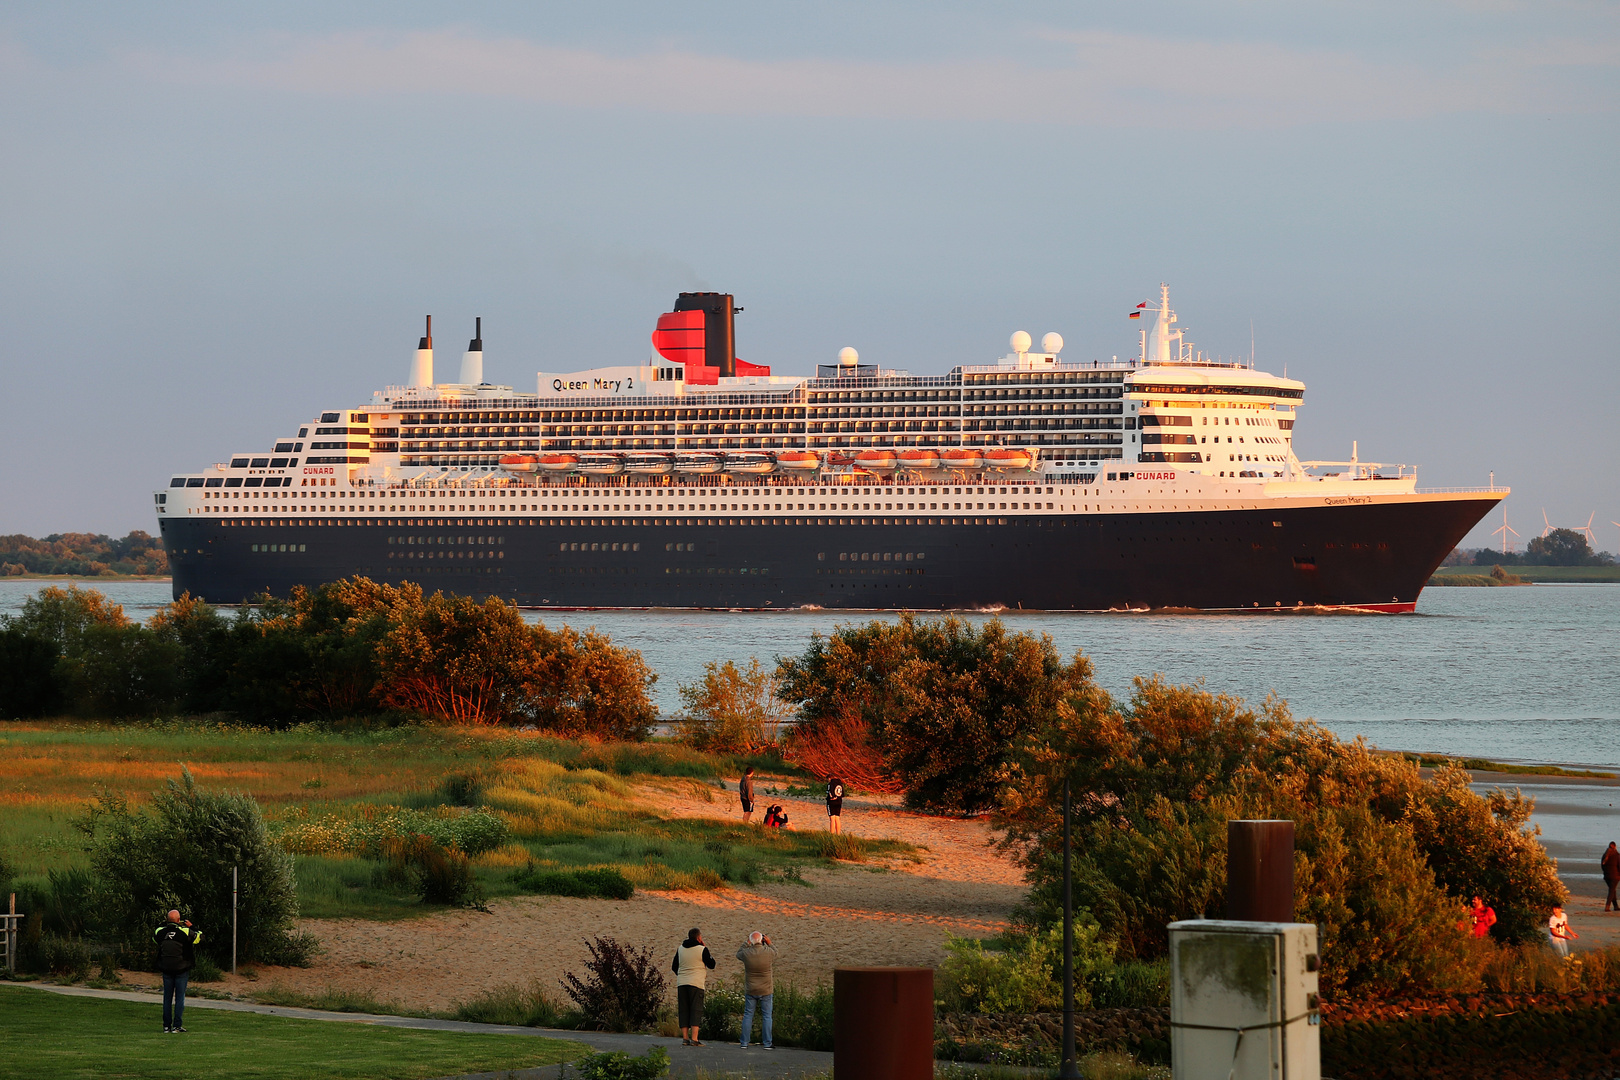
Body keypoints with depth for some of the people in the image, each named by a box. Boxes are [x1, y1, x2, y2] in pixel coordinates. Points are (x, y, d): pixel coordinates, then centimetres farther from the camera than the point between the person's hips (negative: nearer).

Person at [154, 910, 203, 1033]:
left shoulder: (161, 932, -3)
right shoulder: (185, 932, -12)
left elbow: (154, 935, 21)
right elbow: (200, 937, -1)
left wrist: (165, 925, 19)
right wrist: (192, 927, 11)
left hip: (166, 970, 3)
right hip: (182, 970, -3)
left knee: (167, 998, 9)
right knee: (180, 998, 2)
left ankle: (166, 1026, 9)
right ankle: (176, 1026, -2)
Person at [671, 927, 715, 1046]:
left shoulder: (680, 949, 10)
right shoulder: (702, 949, -6)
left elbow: (674, 967, 16)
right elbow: (711, 965, 3)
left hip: (681, 983, 5)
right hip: (696, 983, -5)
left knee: (684, 1010, 8)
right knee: (696, 1010, -3)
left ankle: (685, 1038, 6)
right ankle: (694, 1039, -10)